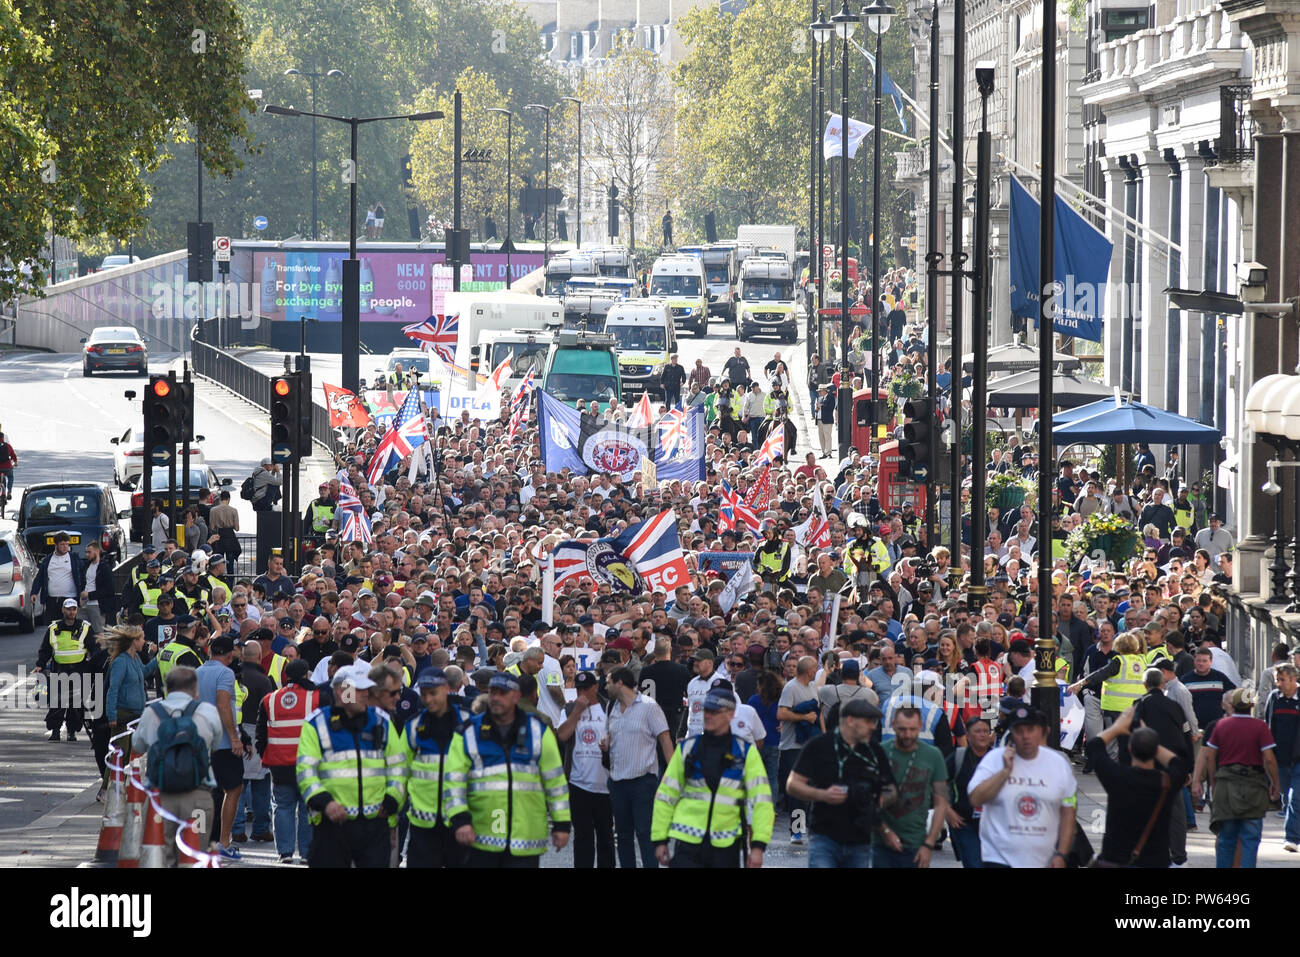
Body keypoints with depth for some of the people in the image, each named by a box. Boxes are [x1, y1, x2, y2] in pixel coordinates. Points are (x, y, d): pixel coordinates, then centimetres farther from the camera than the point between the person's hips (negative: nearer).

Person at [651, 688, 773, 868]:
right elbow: (666, 794, 10)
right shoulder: (687, 748, 6)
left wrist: (758, 846, -11)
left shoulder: (746, 753, 2)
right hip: (688, 840, 0)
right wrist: (660, 839, 5)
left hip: (726, 845, 0)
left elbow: (761, 800, -2)